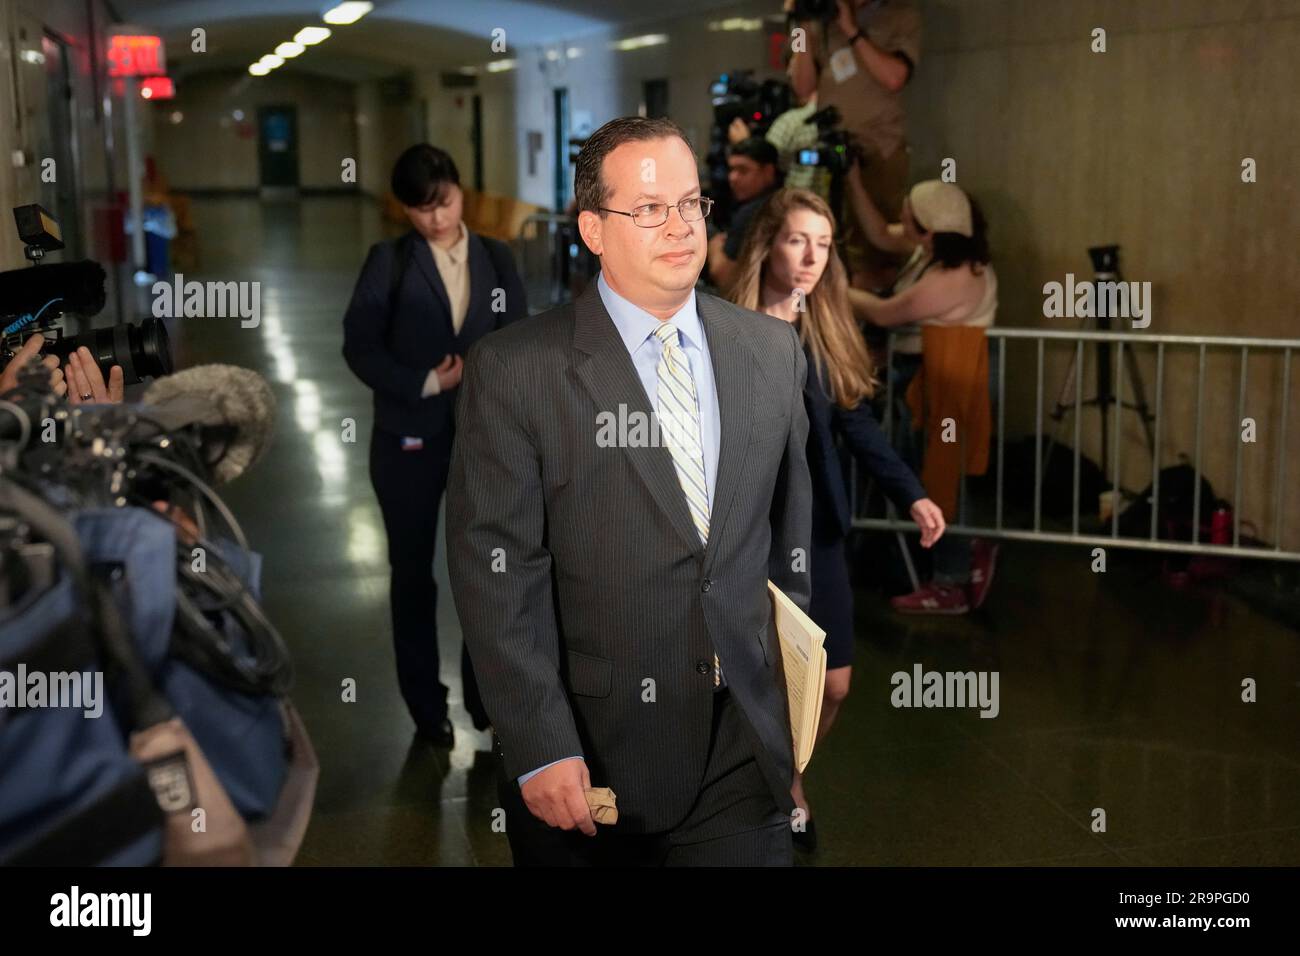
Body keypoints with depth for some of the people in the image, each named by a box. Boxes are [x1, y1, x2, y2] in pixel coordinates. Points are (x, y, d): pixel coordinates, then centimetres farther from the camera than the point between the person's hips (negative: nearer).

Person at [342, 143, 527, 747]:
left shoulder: (496, 259, 4)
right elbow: (359, 347, -9)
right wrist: (425, 384, -16)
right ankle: (427, 707, 25)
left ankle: (485, 692, 26)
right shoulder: (388, 263, -4)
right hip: (410, 438, -2)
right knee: (413, 572, 10)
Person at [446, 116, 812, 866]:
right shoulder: (515, 369, -8)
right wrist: (541, 750, -15)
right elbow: (498, 573, -11)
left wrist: (799, 707, 13)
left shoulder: (773, 350, 5)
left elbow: (790, 536, 12)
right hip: (592, 756, -2)